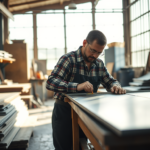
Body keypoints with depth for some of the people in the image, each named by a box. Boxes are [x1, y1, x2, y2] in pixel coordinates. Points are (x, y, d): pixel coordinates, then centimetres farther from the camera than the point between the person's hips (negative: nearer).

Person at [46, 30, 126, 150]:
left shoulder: (99, 64, 3)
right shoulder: (69, 59, -14)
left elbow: (110, 81, 12)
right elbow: (50, 82, -24)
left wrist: (115, 86, -14)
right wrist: (77, 86, -39)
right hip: (65, 112, -5)